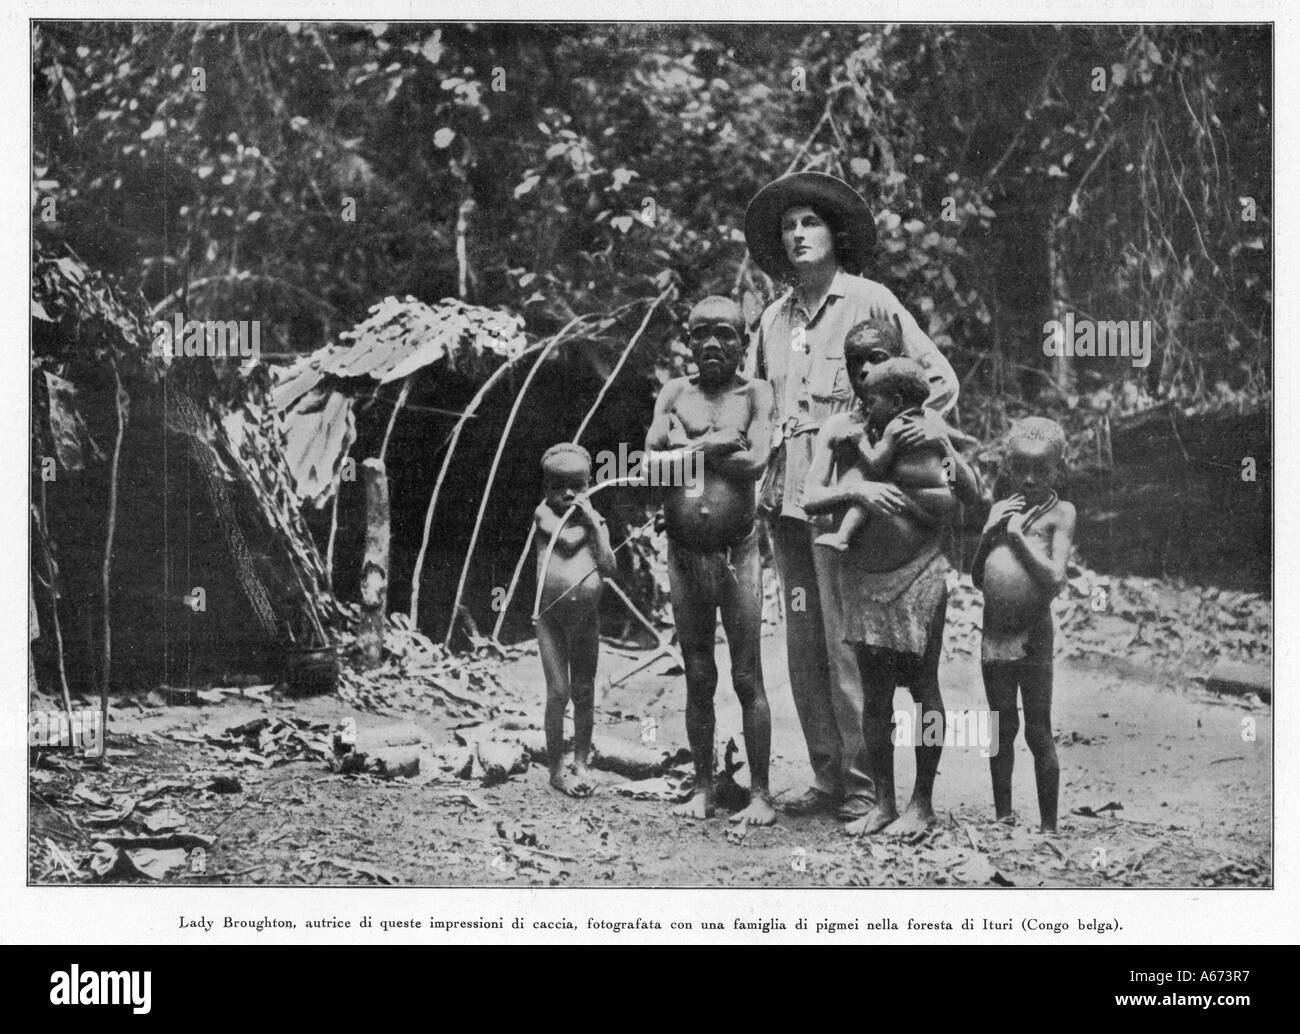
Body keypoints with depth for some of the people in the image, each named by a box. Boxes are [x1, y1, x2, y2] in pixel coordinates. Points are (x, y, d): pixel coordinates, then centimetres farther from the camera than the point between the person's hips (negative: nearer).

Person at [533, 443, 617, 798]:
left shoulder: (594, 521, 4)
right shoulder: (543, 513, -3)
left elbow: (609, 567, -6)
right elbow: (569, 539, -19)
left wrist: (593, 522, -11)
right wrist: (586, 523, -4)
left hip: (587, 615, 3)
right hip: (552, 615, -3)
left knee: (584, 692, 8)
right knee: (558, 692, -3)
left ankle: (581, 762, 21)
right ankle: (556, 768, 7)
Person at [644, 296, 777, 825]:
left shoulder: (756, 393, 0)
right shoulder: (675, 391, 8)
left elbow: (756, 463, -15)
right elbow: (650, 458, -5)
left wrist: (687, 446, -8)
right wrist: (714, 443, -11)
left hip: (737, 551, -3)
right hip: (684, 553, 3)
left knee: (747, 678, 0)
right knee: (697, 677, 10)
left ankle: (760, 792, 7)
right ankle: (702, 788, 18)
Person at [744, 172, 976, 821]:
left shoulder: (870, 301, 2)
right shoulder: (773, 319, 16)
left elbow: (940, 375, 3)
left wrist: (928, 419, -14)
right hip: (786, 498, 6)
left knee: (847, 645, -7)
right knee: (804, 647, 8)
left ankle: (863, 783, 1)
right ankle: (826, 779, 17)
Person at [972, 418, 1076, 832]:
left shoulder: (1060, 513, -4)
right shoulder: (1002, 509, 10)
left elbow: (1056, 579, -14)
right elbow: (977, 578, 10)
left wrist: (1018, 535, -12)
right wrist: (990, 530, -4)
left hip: (1033, 635, -5)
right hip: (994, 634, 5)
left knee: (1038, 732, 1)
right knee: (1002, 729, 14)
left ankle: (1049, 827, 10)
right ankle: (1002, 816, 25)